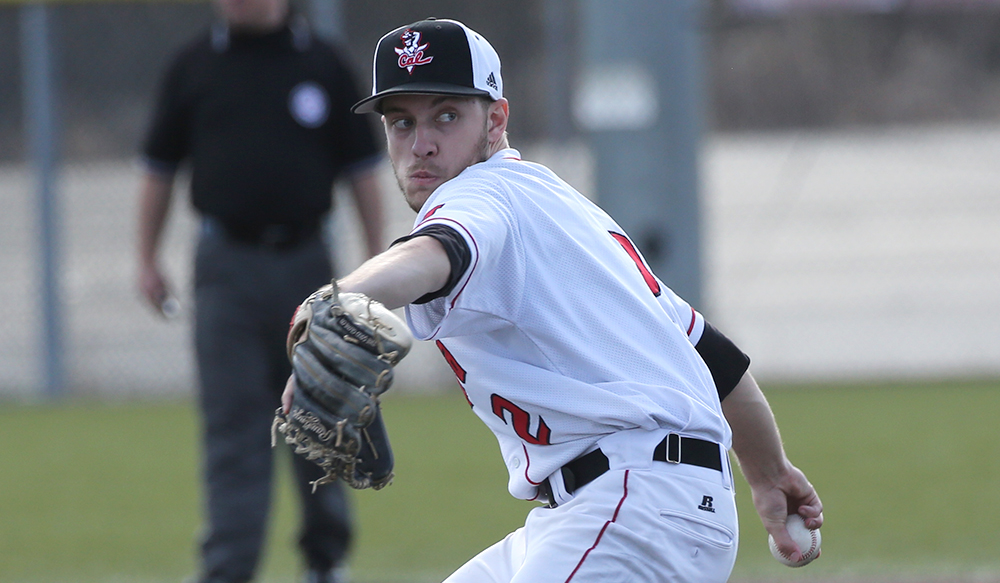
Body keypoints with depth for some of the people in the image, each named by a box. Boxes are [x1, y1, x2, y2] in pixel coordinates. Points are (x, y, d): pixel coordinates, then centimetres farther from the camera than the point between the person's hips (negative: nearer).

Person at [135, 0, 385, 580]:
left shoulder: (323, 64, 4)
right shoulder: (196, 65, 5)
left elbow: (362, 169, 7)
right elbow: (160, 168, 11)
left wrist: (377, 265, 2)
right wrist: (148, 259, 7)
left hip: (307, 265, 0)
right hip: (227, 267, 0)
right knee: (233, 426, -6)